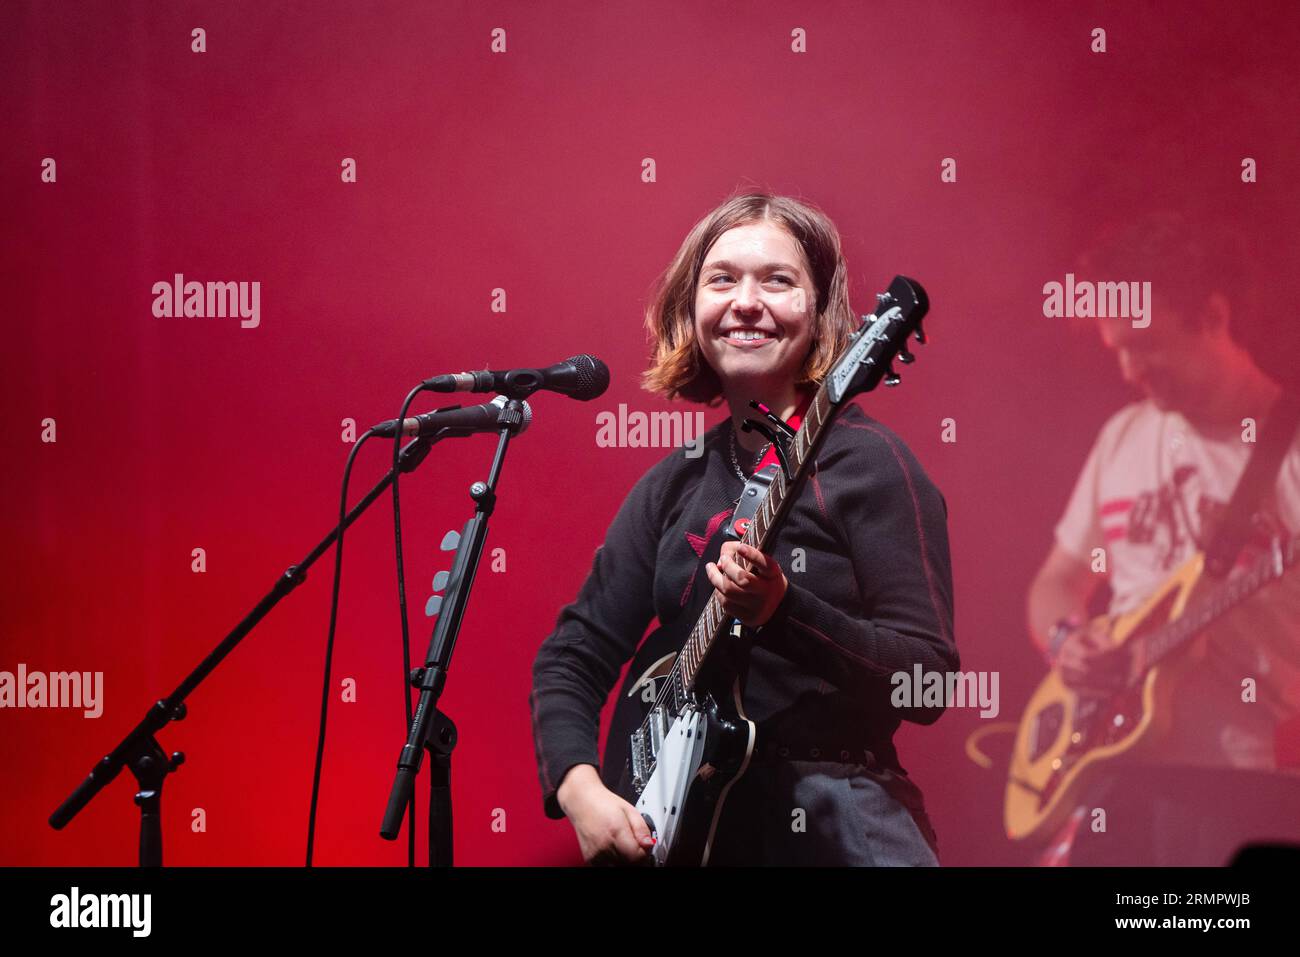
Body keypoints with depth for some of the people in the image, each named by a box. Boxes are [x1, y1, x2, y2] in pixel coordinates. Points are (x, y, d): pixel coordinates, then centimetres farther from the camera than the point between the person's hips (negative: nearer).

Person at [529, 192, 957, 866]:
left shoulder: (864, 462, -6)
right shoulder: (673, 485, 11)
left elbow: (929, 682, -12)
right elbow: (573, 654, 11)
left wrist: (780, 612, -26)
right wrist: (578, 784, -7)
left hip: (835, 825, -5)